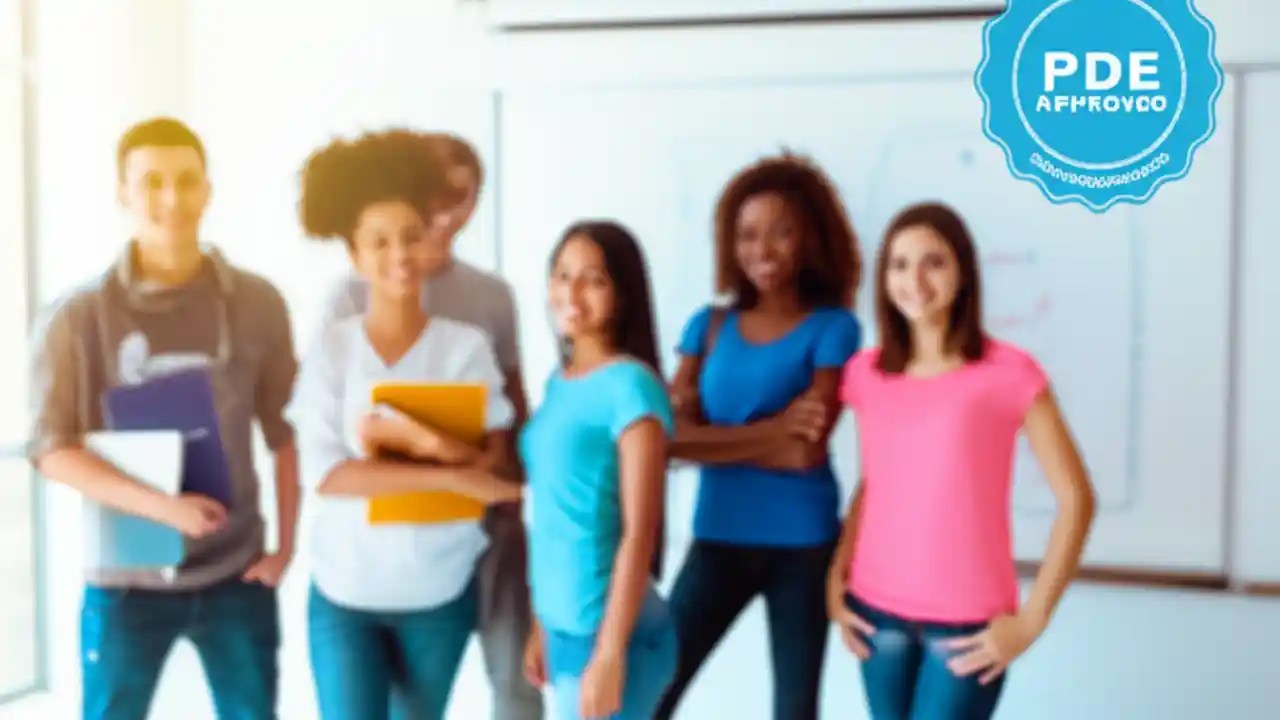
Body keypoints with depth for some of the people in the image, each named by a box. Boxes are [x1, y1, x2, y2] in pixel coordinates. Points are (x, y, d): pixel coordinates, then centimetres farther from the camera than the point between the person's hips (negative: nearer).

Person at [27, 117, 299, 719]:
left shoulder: (257, 304, -1)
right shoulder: (78, 316, -7)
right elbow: (51, 450, -9)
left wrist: (285, 545, 0)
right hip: (125, 577, -1)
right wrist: (161, 505, -22)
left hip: (236, 572, 2)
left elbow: (286, 434, 4)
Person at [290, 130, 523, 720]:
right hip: (344, 592, -1)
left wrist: (424, 442, -28)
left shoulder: (466, 346, -6)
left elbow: (497, 460, -10)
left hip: (439, 591, 1)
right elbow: (325, 473, -17)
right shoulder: (331, 349, -7)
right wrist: (449, 474, -23)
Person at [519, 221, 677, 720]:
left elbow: (639, 534, -16)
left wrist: (611, 651, -17)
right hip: (563, 626, 7)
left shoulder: (630, 385, -14)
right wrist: (540, 625, 13)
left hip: (609, 631, -7)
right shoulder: (559, 382, 8)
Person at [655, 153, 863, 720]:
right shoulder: (709, 326, 5)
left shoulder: (831, 328, -4)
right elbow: (670, 434, -6)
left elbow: (807, 449, -14)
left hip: (802, 546, -2)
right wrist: (770, 429, -16)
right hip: (717, 541, 3)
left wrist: (711, 439, -8)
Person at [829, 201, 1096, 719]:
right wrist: (836, 578, 6)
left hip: (969, 623, -4)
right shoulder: (865, 374, 5)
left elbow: (1076, 498, -7)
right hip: (877, 611, 4)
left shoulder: (1007, 372, -8)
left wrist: (1032, 617, -9)